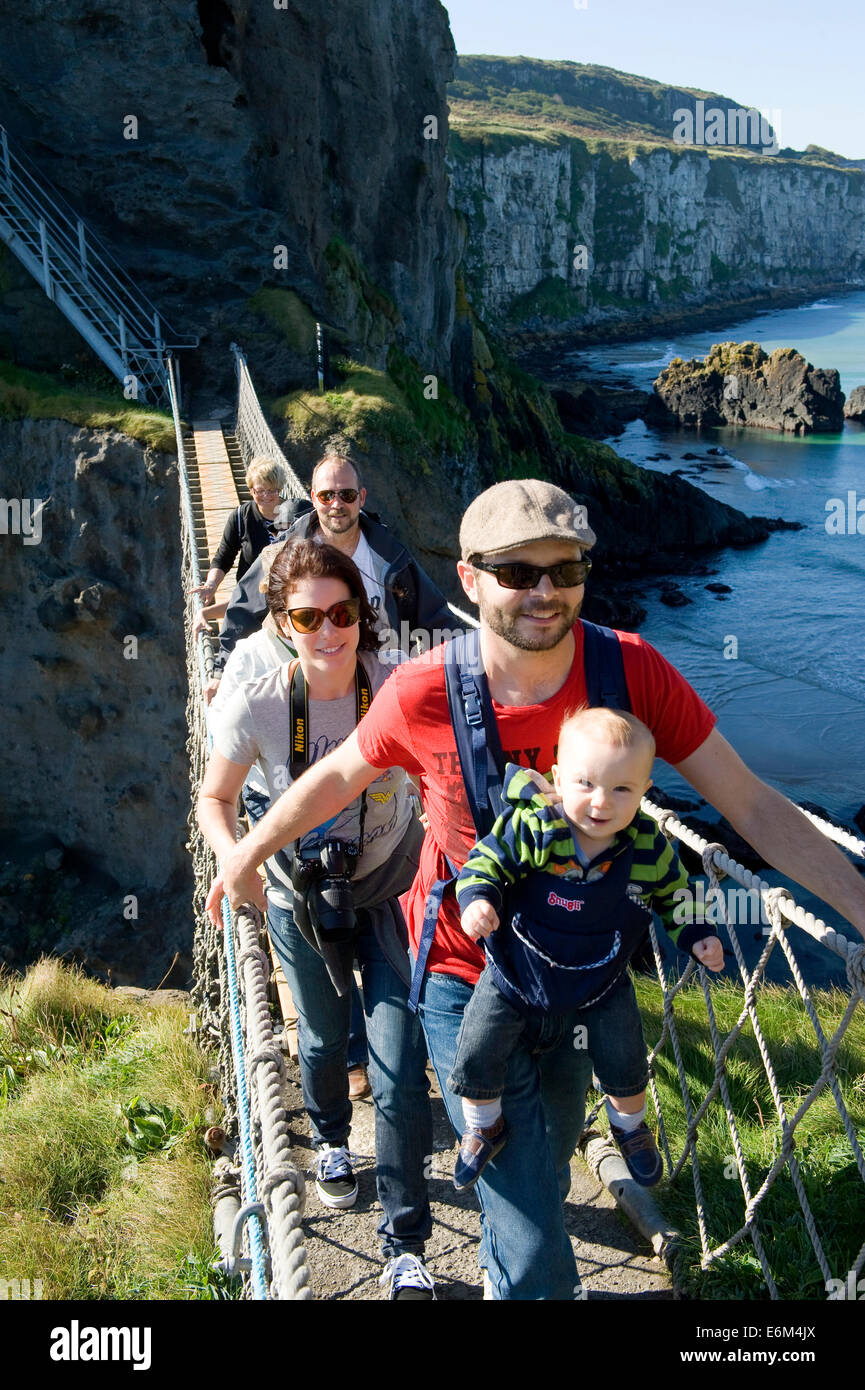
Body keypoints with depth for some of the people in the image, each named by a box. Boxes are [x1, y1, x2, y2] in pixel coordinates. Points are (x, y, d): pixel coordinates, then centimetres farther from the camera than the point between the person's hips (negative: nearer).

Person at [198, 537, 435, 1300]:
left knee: (402, 1069, -5)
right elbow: (216, 797, -5)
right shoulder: (255, 707, -20)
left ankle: (406, 1250, 15)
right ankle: (331, 1138, 58)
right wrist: (235, 862, -24)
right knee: (324, 1041, 22)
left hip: (391, 891, -1)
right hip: (301, 900, 1)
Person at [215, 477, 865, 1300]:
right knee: (534, 1261, -4)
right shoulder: (422, 695, -22)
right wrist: (246, 855, 8)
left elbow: (753, 806, -13)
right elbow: (338, 776, -3)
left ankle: (508, 1266, 61)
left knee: (548, 1167, 29)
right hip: (467, 982, -3)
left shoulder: (632, 672, -18)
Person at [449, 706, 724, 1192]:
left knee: (625, 1067, 16)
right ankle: (485, 1128, 32)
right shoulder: (531, 829, -29)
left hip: (602, 985, 2)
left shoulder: (651, 847, -18)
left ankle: (630, 1124, 51)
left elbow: (675, 893, 3)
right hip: (516, 974, -2)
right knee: (475, 1060, -1)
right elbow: (485, 863, -18)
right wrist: (478, 900, -37)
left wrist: (696, 937, -7)